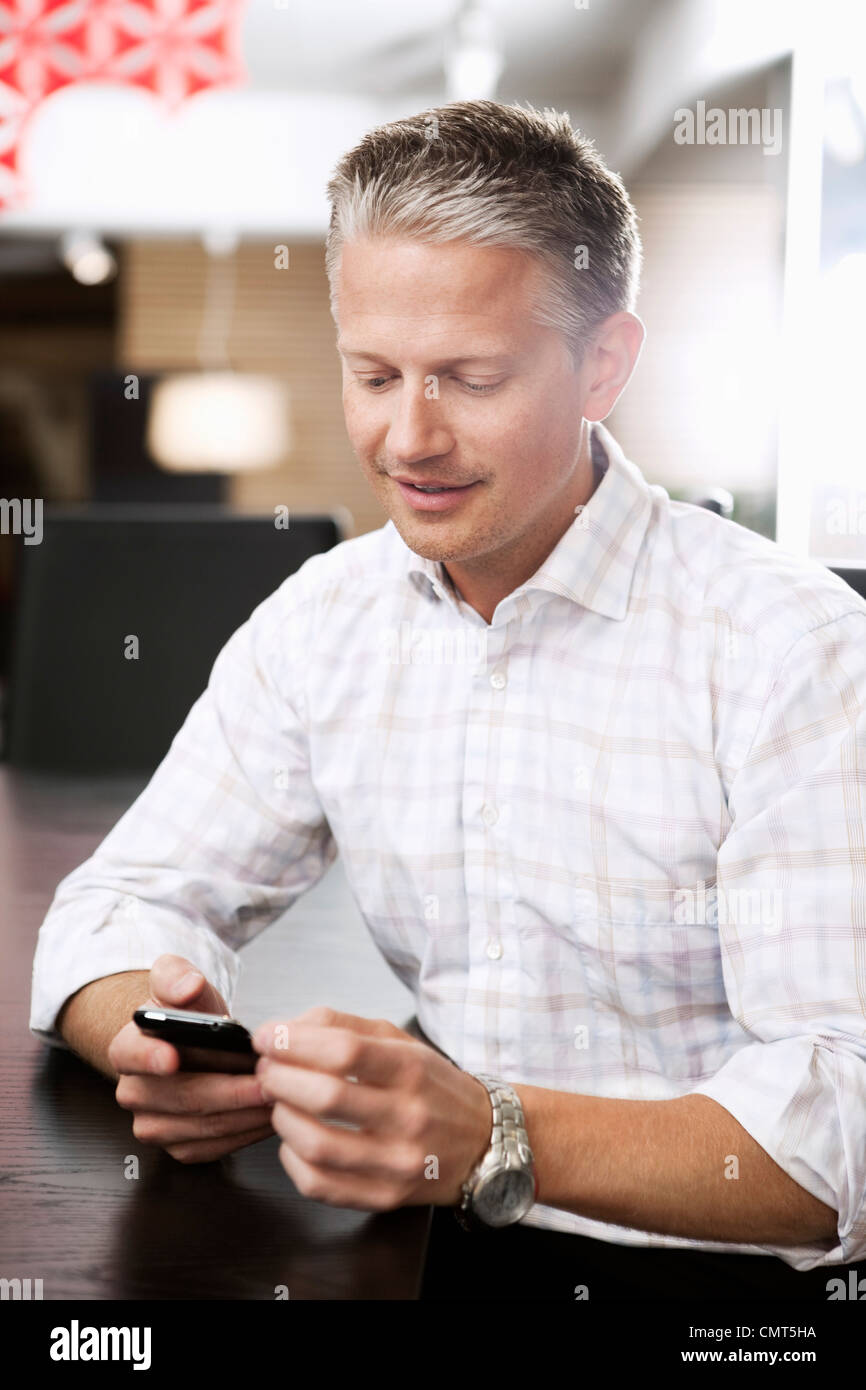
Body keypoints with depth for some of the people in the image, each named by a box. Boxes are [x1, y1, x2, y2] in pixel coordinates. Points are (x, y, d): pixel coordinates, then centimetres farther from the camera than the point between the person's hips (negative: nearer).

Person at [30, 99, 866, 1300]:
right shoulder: (320, 620, 6)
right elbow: (129, 901, 9)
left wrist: (496, 1139, -33)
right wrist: (163, 1047, -15)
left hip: (720, 1267, -4)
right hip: (444, 1232, 5)